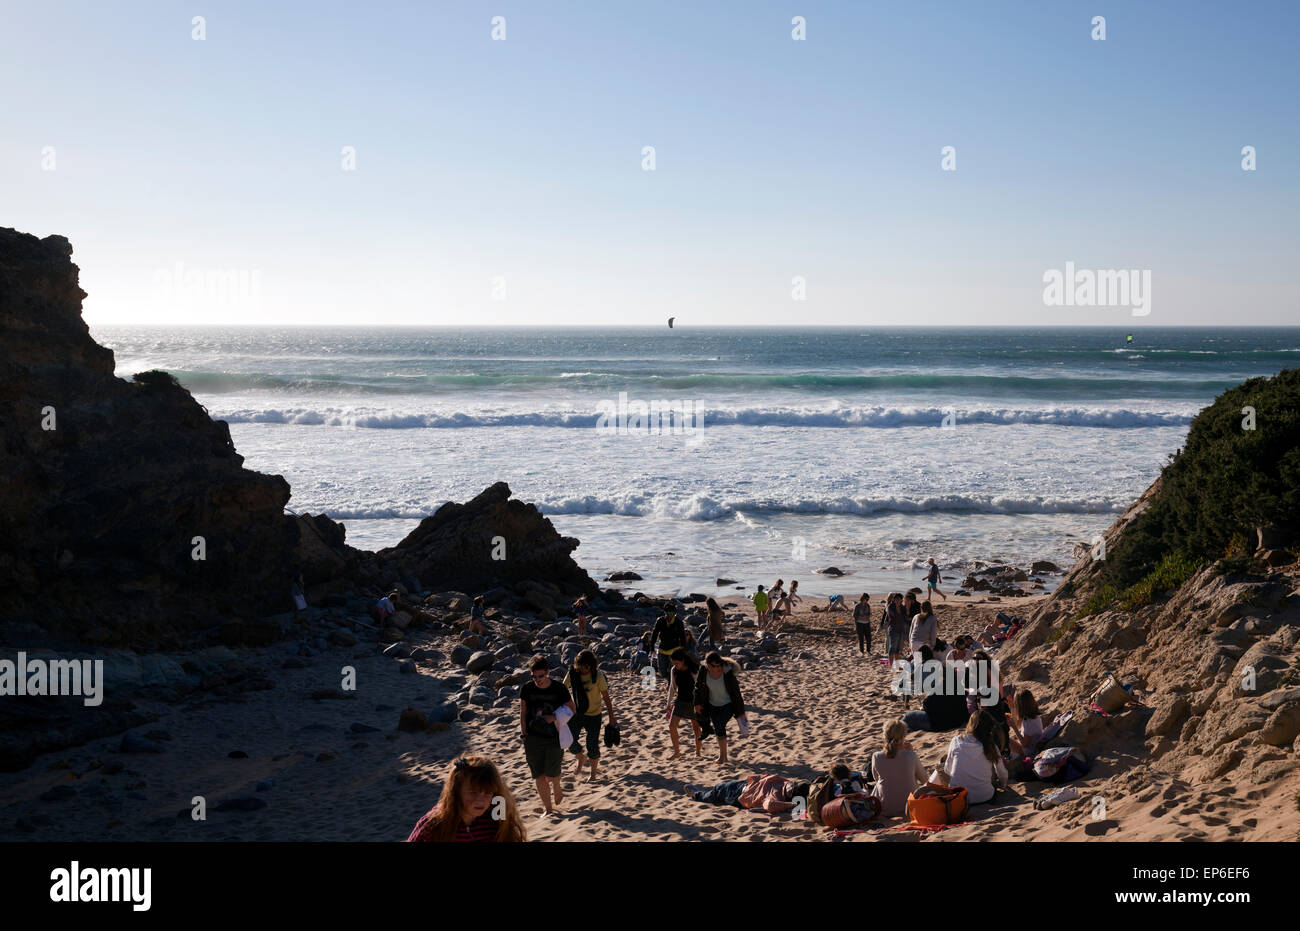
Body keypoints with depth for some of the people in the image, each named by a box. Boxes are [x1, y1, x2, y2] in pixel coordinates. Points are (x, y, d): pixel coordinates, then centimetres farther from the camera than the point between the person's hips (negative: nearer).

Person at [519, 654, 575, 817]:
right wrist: (524, 736, 2)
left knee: (551, 774, -5)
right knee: (539, 775, 4)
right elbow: (523, 713, 6)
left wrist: (554, 717, -13)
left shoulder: (559, 688, -7)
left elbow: (571, 709, 3)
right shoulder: (527, 689, -3)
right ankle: (548, 808, 19)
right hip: (533, 738, 2)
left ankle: (557, 789, 30)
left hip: (555, 738, -2)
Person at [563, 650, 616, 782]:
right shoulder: (572, 674, -10)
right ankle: (581, 758, 31)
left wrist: (611, 717, -8)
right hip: (576, 713, 3)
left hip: (594, 715, -3)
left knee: (592, 745, 3)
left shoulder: (597, 676, -17)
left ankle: (593, 773, 25)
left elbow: (606, 697, -10)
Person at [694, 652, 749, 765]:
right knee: (718, 730, 8)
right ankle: (724, 755, 28)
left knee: (719, 726, -19)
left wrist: (741, 712, -12)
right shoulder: (703, 671, -15)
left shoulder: (728, 673, -24)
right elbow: (698, 687, 4)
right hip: (713, 705, 4)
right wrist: (697, 703, 1)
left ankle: (722, 755, -2)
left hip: (728, 705, -4)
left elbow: (736, 692, -16)